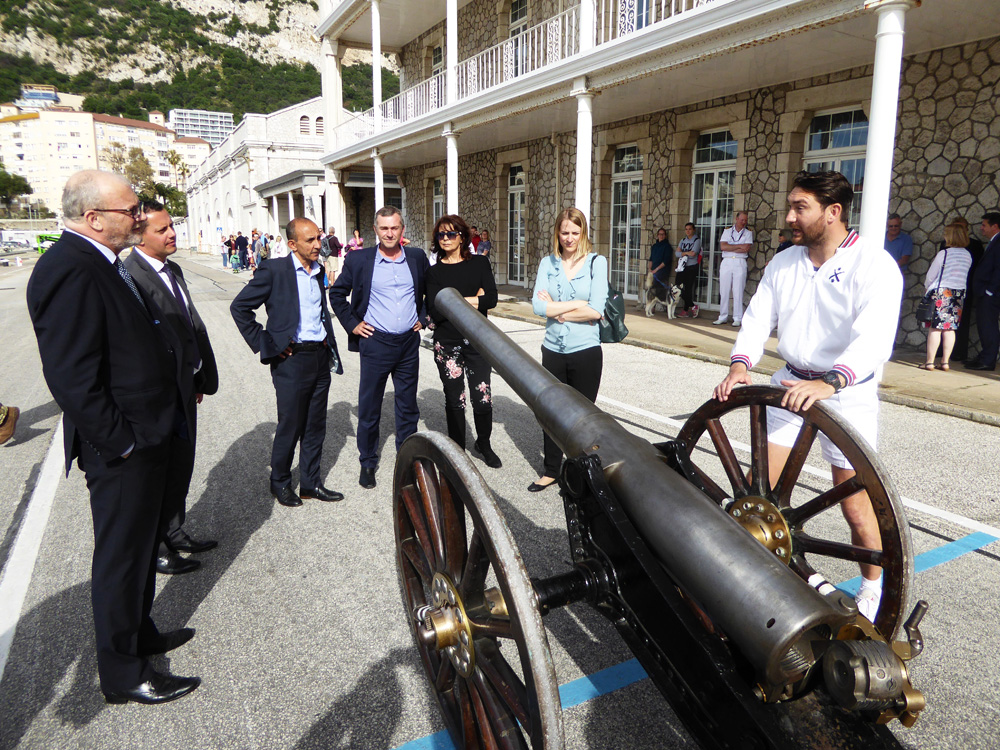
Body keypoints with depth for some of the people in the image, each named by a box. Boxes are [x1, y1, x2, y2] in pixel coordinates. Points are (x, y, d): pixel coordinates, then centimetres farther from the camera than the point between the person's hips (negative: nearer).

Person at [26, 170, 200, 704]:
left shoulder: (103, 263, 10)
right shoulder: (70, 269, -22)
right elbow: (71, 377, -26)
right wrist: (120, 442, -20)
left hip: (146, 439, 10)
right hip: (122, 449, -10)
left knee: (141, 543, 23)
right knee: (121, 555, 6)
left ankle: (140, 634, 43)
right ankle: (123, 675, 24)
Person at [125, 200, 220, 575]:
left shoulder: (172, 270, 10)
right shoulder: (131, 276, -19)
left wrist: (199, 379, 14)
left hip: (184, 388, 9)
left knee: (181, 466, 20)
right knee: (160, 471, 6)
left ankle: (174, 532, 37)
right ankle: (154, 548, 24)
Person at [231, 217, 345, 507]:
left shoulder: (318, 271, 10)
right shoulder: (274, 270, -9)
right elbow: (239, 307, -7)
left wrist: (330, 344, 14)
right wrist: (265, 345, -9)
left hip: (320, 357, 6)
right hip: (291, 360, -6)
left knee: (315, 426, 12)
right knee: (289, 426, 5)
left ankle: (310, 482, 26)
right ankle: (280, 483, 25)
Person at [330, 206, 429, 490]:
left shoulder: (417, 257, 4)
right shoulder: (359, 259, -3)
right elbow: (337, 293, 7)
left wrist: (422, 318, 10)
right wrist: (352, 324, 0)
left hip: (409, 342, 2)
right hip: (375, 342, -2)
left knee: (408, 405, 12)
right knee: (369, 406, 6)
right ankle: (367, 462, 22)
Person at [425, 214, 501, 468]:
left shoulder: (479, 263, 4)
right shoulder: (434, 272, 2)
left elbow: (491, 299, -9)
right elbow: (435, 312, -10)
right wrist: (471, 300, -10)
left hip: (477, 341, 1)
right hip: (447, 344, 0)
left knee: (483, 399, 0)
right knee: (454, 401, 6)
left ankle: (483, 445, 27)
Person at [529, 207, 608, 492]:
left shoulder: (596, 262, -3)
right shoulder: (548, 263, 5)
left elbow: (596, 311, -14)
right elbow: (538, 305, -8)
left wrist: (556, 309, -9)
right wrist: (579, 304, -12)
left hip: (586, 351, -3)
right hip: (553, 350, 3)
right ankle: (551, 470, 30)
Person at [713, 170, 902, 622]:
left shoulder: (875, 267, -13)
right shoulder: (782, 264, 5)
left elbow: (874, 338, -27)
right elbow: (758, 318, -2)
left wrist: (829, 382, -43)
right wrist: (740, 365, -21)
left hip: (847, 392, -5)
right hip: (790, 384, 5)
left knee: (856, 504, 2)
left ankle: (872, 587, 28)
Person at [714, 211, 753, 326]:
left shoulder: (748, 233, 9)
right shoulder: (727, 231, 12)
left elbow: (746, 249, -7)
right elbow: (722, 246, -4)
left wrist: (730, 248, -6)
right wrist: (739, 246, -7)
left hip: (740, 263, -1)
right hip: (726, 262, 2)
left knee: (738, 291, -3)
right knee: (724, 291, 2)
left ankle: (737, 318, 0)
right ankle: (723, 317, 9)